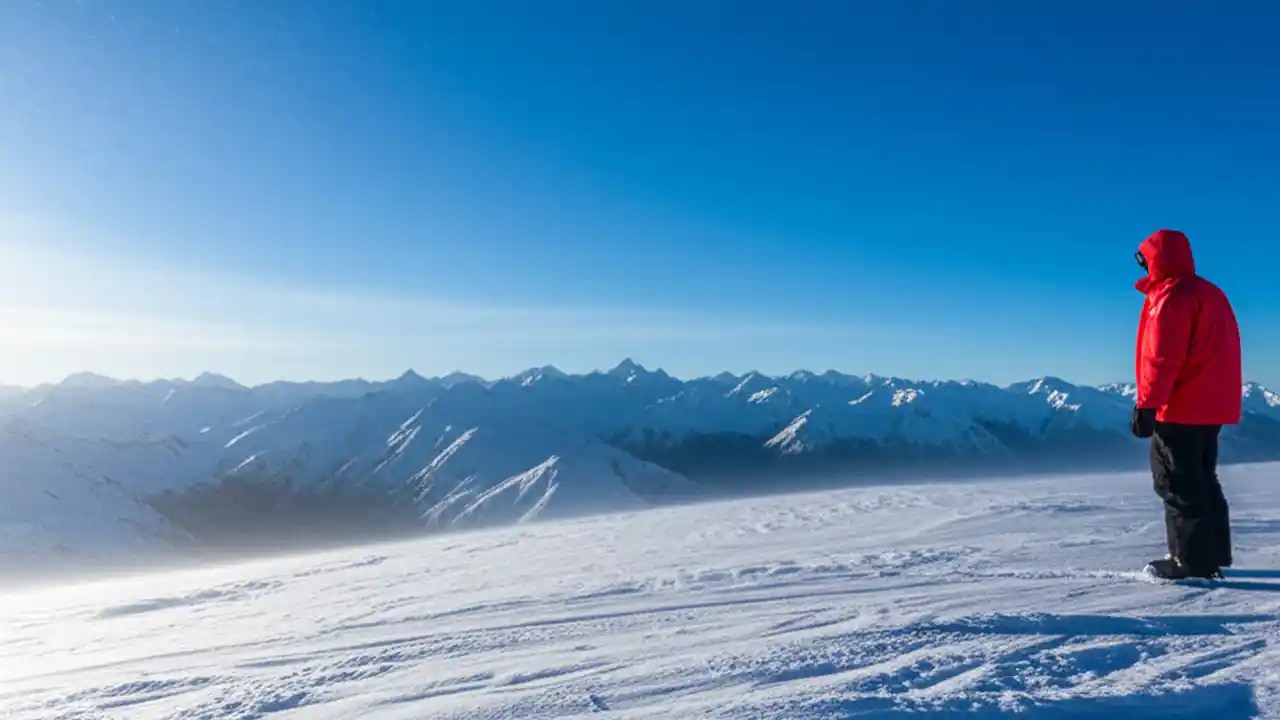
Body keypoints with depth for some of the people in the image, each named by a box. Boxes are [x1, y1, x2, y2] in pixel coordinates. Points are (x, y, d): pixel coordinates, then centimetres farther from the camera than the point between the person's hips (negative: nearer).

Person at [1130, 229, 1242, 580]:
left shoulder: (1171, 296, -13)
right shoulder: (1211, 292, 17)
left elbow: (1162, 357, -21)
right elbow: (1206, 351, 20)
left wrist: (1147, 404, -22)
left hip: (1180, 408, -10)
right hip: (1212, 406, 10)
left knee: (1176, 482, -4)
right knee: (1201, 478, 17)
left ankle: (1192, 560, -2)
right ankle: (1214, 553, 23)